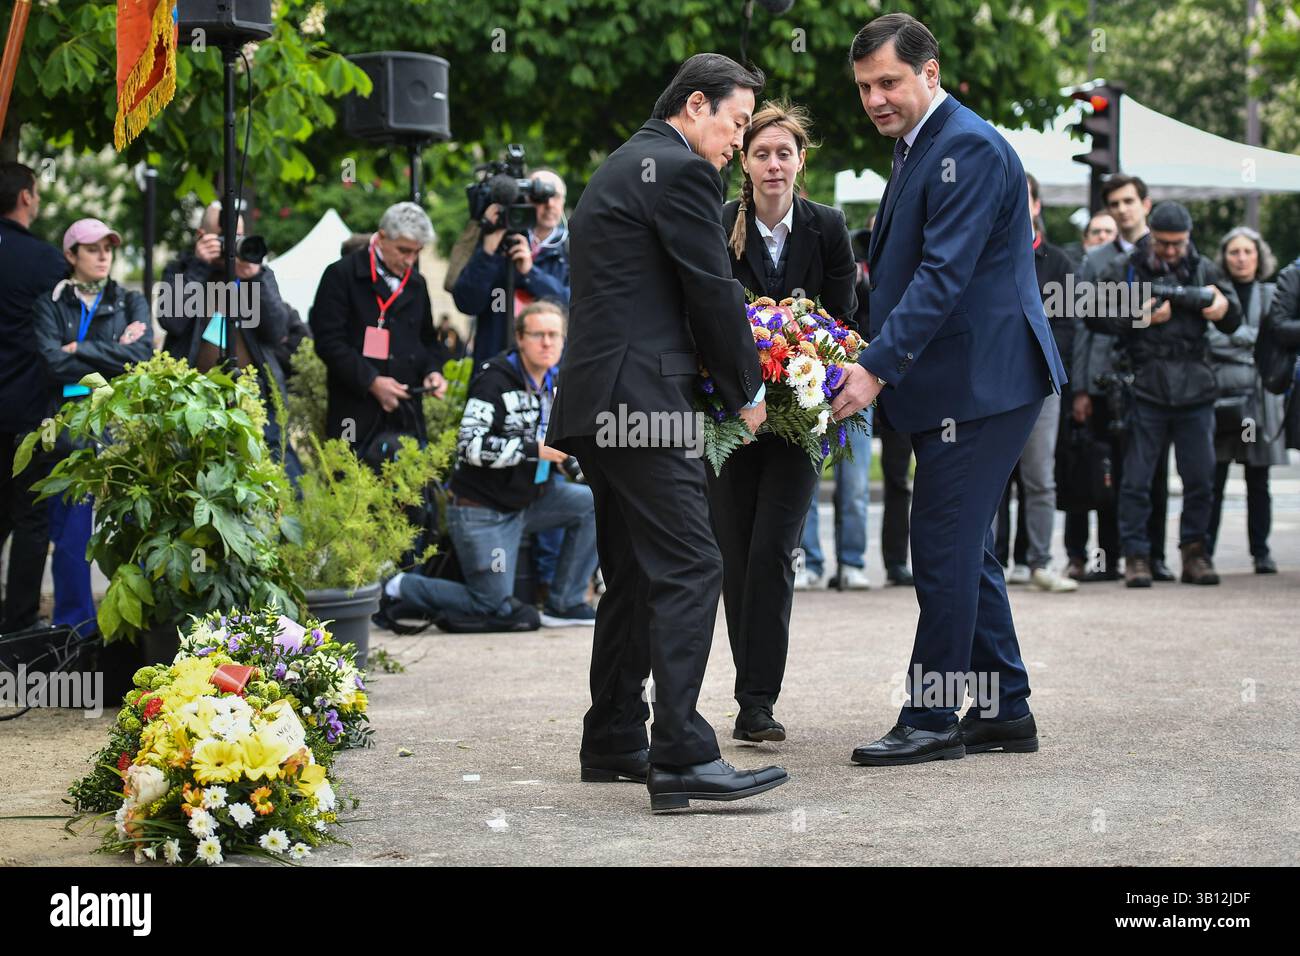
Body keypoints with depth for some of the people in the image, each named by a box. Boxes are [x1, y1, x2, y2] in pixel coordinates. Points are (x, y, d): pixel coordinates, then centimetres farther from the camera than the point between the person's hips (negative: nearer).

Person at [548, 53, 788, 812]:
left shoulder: (621, 169, 23)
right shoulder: (681, 171, -8)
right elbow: (714, 292, -9)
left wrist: (726, 379, 19)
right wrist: (748, 391, 4)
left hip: (602, 403, 11)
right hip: (643, 398, -11)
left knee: (635, 573, 16)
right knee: (689, 568, -13)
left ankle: (614, 742, 21)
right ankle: (681, 757, -19)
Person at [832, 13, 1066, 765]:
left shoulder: (969, 148, -15)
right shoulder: (919, 148, 17)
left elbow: (944, 273, -22)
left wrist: (877, 368, -25)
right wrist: (875, 365, 14)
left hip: (981, 382, -10)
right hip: (957, 383, 10)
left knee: (945, 547, -7)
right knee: (964, 547, 13)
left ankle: (933, 719, -1)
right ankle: (1005, 710, 21)